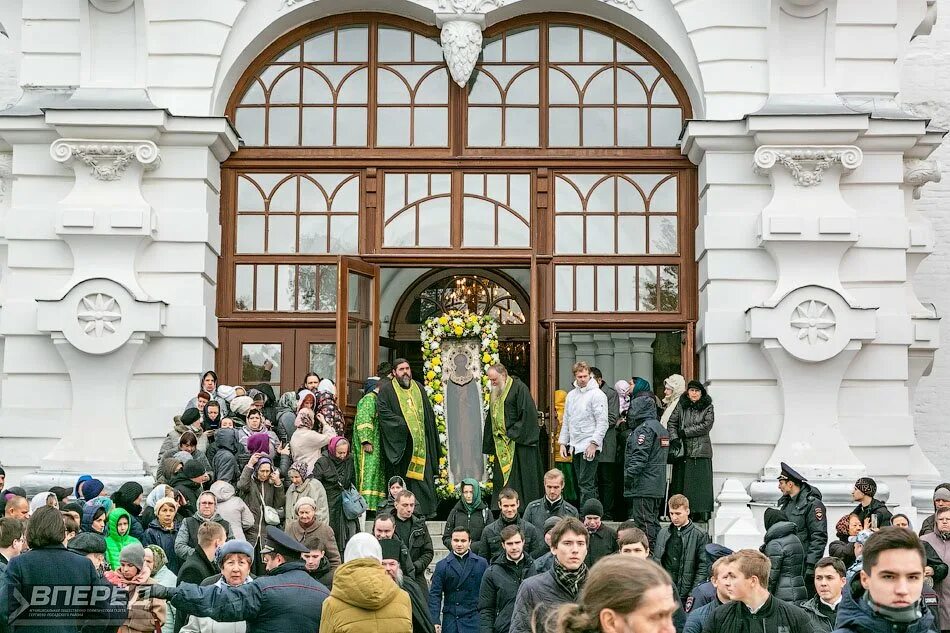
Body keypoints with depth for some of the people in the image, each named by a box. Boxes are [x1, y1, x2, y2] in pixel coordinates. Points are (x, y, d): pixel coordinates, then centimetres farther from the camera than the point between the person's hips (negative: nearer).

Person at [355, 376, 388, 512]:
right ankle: (367, 502, -19)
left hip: (376, 446, 11)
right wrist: (367, 442, -26)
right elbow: (363, 420, -21)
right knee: (369, 473, -15)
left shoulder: (374, 399, 22)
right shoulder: (369, 399, -10)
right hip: (370, 446, -11)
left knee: (377, 473, 7)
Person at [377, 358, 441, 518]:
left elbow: (428, 414, 19)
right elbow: (383, 411, -12)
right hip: (399, 442, -4)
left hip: (420, 441, 4)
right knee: (401, 479, -4)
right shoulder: (386, 389, 0)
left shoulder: (418, 388, 15)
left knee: (423, 474, -1)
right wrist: (403, 424, -17)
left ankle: (426, 509, 2)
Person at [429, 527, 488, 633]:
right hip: (450, 620, 1)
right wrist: (435, 620, -8)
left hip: (473, 620, -1)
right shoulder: (442, 565, 6)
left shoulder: (481, 563, 6)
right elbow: (435, 594, 2)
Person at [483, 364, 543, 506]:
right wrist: (490, 444, 15)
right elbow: (491, 419, 22)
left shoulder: (519, 388, -8)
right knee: (500, 478, 4)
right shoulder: (495, 393, 17)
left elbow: (527, 414, -14)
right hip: (501, 445, 8)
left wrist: (513, 434, -15)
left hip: (518, 443, -7)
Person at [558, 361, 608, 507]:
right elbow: (566, 421, 21)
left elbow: (602, 422, -12)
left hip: (589, 446, -8)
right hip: (575, 446, 8)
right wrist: (563, 442, 13)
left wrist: (594, 443, -18)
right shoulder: (571, 395, 16)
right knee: (581, 483, 9)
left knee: (586, 484, -12)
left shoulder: (597, 394, -7)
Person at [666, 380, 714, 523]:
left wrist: (685, 432, -8)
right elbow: (671, 423, 6)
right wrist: (674, 438, -10)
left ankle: (702, 513, -4)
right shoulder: (681, 405, 10)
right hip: (682, 450, 2)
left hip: (701, 451, -2)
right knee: (680, 481, -1)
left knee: (700, 482, -6)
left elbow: (706, 425, -7)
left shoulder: (708, 407, 5)